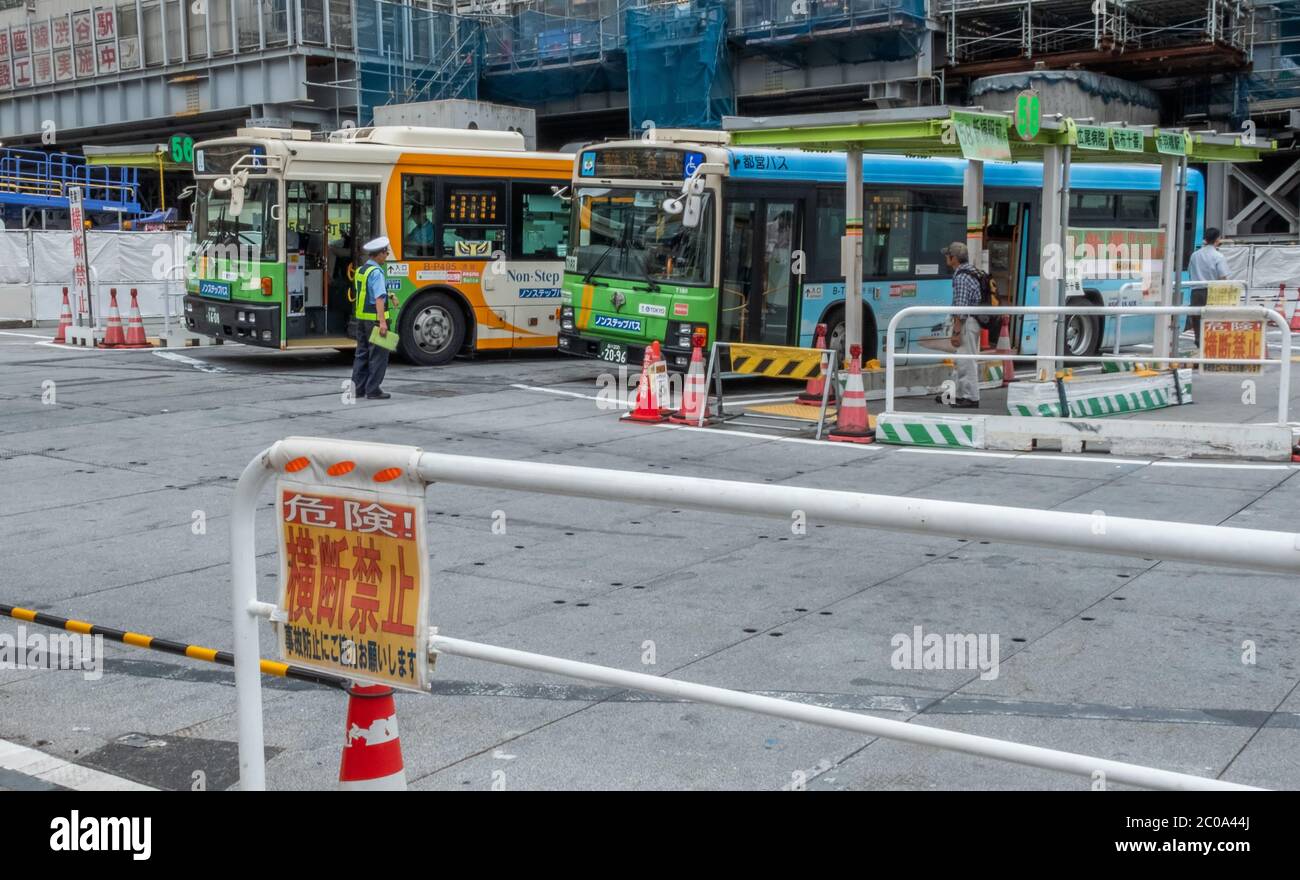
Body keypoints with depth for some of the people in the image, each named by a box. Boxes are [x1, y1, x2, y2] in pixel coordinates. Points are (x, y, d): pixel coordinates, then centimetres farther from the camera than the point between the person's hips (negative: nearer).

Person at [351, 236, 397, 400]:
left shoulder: (361, 270, 12)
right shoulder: (376, 272, -17)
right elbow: (379, 298, -24)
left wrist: (389, 297, 18)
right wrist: (382, 322, -29)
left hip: (361, 317, 9)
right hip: (375, 319, -9)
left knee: (362, 353, 14)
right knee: (378, 355, -2)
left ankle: (358, 387, 16)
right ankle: (373, 390, 0)